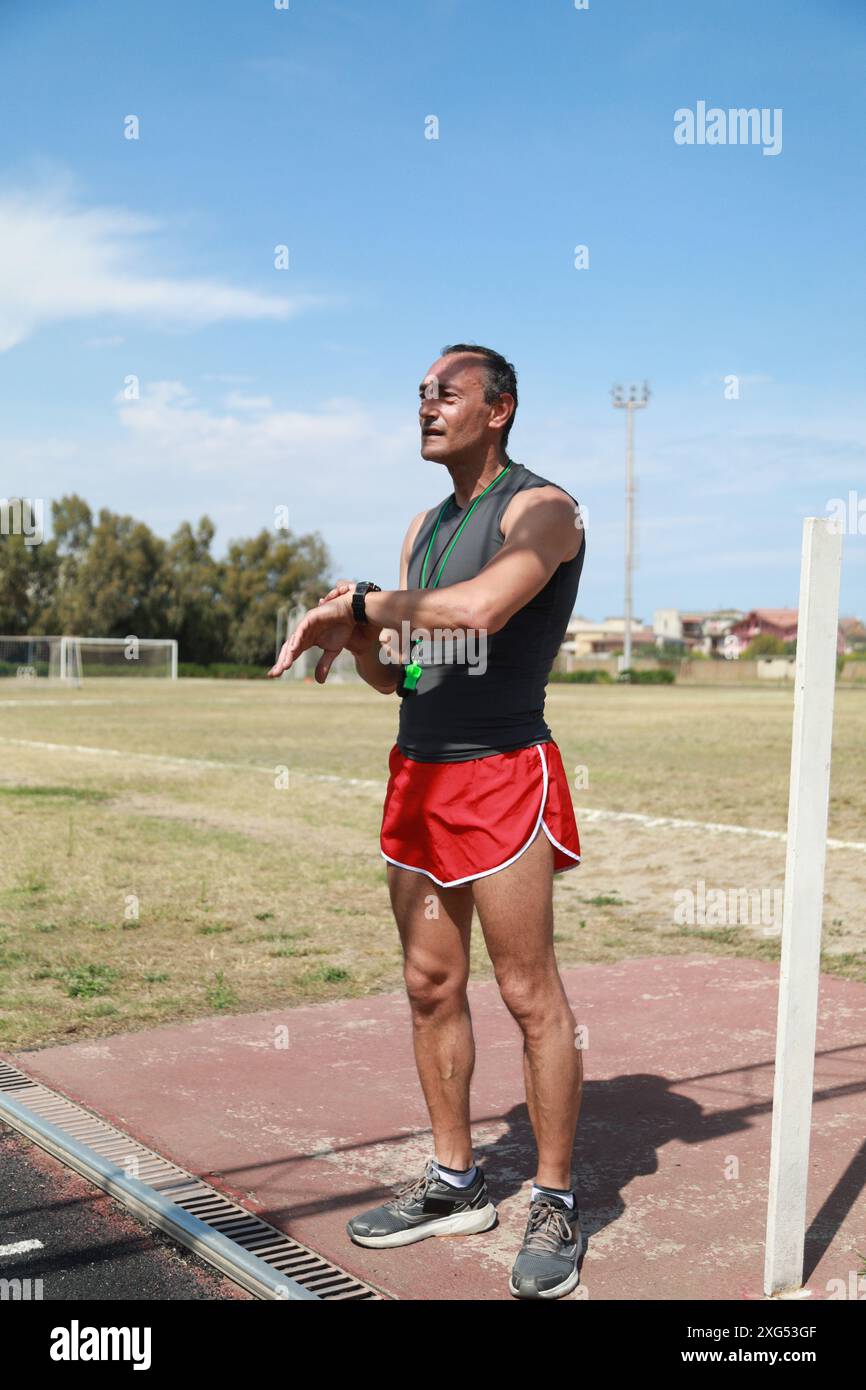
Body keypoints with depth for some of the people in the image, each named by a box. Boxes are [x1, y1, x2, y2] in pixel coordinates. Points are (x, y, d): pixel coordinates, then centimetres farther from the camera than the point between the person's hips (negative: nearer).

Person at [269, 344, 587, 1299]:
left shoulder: (541, 508, -7)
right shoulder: (427, 526, 18)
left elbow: (478, 608, -28)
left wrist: (358, 602, -16)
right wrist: (351, 630, -3)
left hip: (500, 777, -8)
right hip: (416, 776, 8)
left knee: (530, 996, -2)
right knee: (430, 987, 11)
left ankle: (555, 1204, 11)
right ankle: (454, 1183, 24)